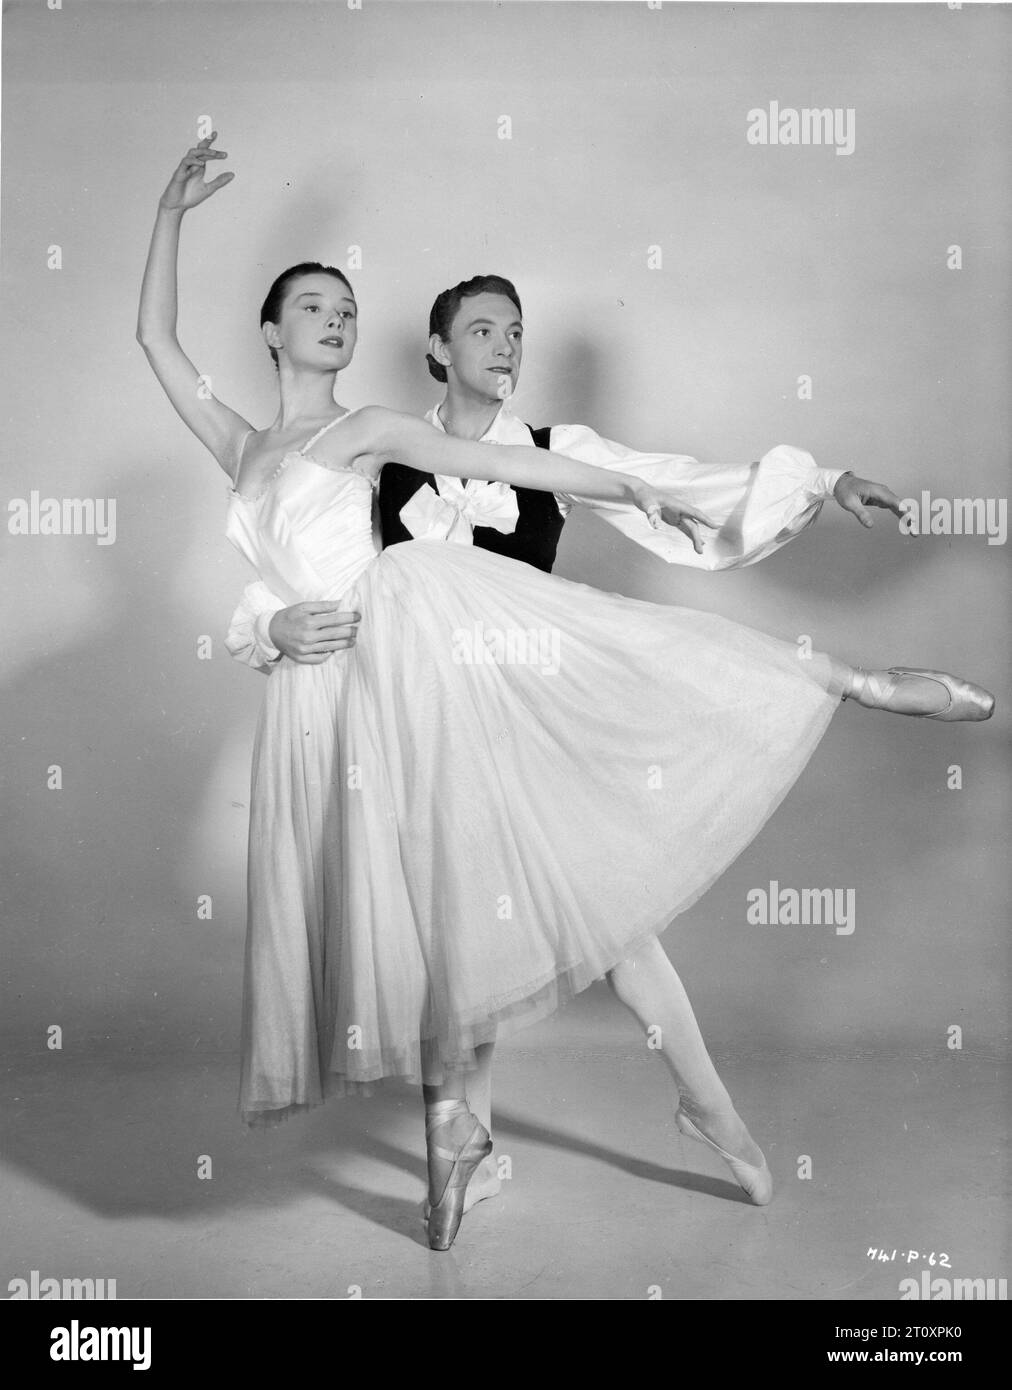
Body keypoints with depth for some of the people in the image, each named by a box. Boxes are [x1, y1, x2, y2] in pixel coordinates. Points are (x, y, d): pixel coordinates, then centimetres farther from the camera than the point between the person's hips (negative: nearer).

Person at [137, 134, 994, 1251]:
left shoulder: (367, 429, 11)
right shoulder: (240, 449, 21)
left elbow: (501, 465, 4)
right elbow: (155, 337, 25)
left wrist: (633, 490, -2)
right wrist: (172, 212, 25)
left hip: (415, 623, -4)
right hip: (325, 684, 4)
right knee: (387, 887, 6)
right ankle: (448, 1121, 16)